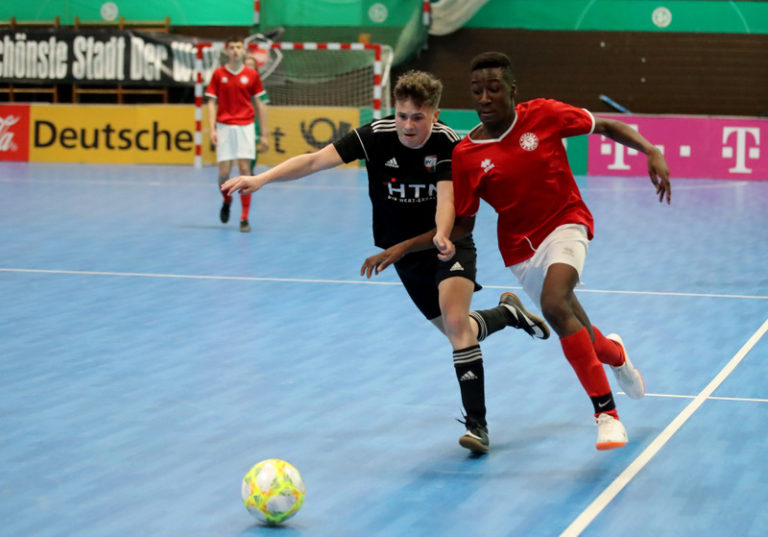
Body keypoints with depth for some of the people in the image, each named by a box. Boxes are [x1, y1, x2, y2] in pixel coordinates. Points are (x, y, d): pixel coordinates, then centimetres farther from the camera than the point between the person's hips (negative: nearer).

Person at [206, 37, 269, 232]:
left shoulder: (252, 75, 4)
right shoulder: (218, 74, 3)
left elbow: (259, 105, 8)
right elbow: (212, 103, 3)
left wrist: (264, 134, 6)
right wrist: (212, 129, -9)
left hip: (245, 127, 0)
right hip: (224, 127, 0)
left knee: (245, 169, -8)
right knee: (224, 172, -4)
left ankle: (244, 218, -3)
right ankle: (226, 201, 29)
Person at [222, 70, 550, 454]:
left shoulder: (448, 145, -23)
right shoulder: (376, 136, -20)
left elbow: (448, 206, -29)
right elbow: (314, 160, -27)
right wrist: (261, 179, -41)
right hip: (404, 252, 3)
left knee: (456, 323, -24)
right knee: (454, 329, 10)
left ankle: (476, 423, -15)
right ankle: (508, 313, 44)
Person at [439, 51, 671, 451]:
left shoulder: (544, 115, -12)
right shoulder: (465, 155, -9)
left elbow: (605, 126, 0)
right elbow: (463, 219, -1)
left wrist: (652, 152, -13)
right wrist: (445, 239, -24)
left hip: (564, 225, -3)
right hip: (520, 249, 3)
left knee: (554, 305, -31)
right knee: (577, 335, 12)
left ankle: (606, 413, -27)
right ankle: (615, 353, 53)